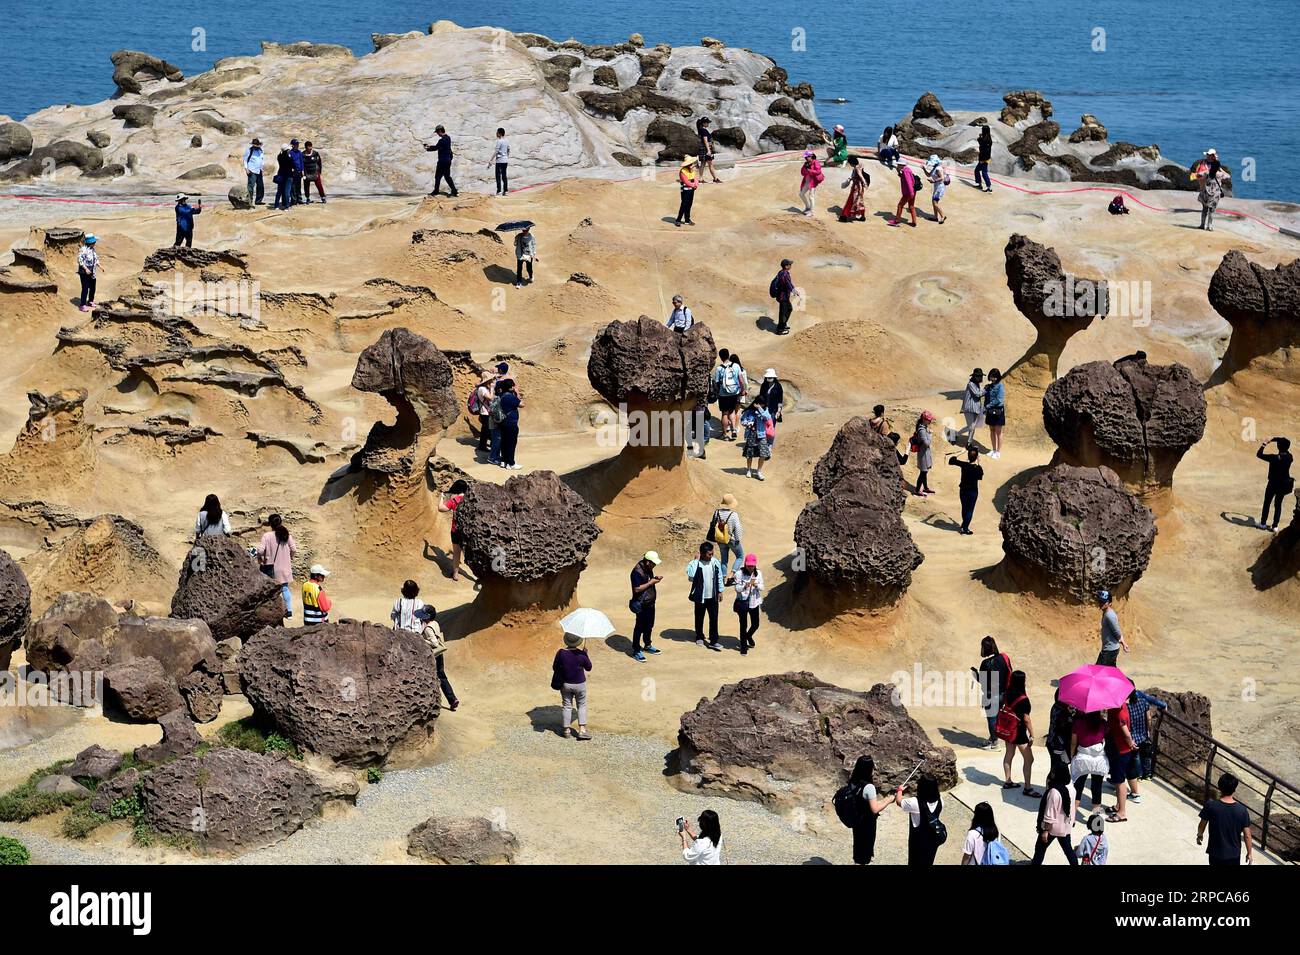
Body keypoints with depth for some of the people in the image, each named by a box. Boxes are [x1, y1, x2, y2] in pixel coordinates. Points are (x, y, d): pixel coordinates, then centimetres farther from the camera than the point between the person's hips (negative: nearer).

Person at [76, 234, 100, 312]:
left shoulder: (92, 249, 7)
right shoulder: (83, 250, -19)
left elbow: (96, 258, 20)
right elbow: (80, 260, -22)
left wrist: (99, 266, 12)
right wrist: (86, 268, -27)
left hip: (92, 273, 8)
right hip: (84, 273, -8)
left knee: (92, 288, 17)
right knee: (85, 289, -8)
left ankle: (90, 301, 36)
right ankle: (82, 305, -3)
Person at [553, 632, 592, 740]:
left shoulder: (561, 653, -15)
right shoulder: (581, 654, -19)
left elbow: (554, 667, -4)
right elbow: (589, 668, -5)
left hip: (565, 684, 2)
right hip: (579, 684, -2)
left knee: (566, 706, 14)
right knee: (582, 706, 13)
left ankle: (567, 730, 19)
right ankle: (582, 730, 6)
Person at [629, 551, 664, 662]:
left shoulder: (648, 569, 5)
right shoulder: (637, 571, -23)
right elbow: (637, 589, -25)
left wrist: (655, 578, 0)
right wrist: (651, 582, -22)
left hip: (650, 602, 9)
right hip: (641, 605, -9)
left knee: (649, 625, 20)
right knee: (639, 627, -1)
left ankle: (647, 645, 37)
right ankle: (636, 651, 6)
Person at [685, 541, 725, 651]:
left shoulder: (715, 562, -3)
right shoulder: (696, 564, -16)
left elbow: (719, 577, 8)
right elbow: (690, 576, -33)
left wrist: (720, 591, 8)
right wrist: (696, 561, -29)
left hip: (713, 596, 3)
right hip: (700, 596, -3)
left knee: (714, 618, 1)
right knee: (699, 618, 13)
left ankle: (713, 641, 5)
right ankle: (699, 638, 33)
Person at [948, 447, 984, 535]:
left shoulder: (964, 465, -13)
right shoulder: (978, 468, -17)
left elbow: (951, 461, -3)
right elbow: (980, 477, 2)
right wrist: (978, 463, 2)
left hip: (963, 490, 3)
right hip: (973, 491, -3)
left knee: (964, 508, 19)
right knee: (970, 510, 6)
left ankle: (964, 525, 33)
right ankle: (965, 528, 1)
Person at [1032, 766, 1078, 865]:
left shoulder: (1054, 792, -29)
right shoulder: (1070, 788, -4)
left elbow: (1050, 815, -24)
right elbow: (1071, 808, 9)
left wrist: (1045, 831, -17)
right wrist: (1071, 822, 22)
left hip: (1053, 827, -7)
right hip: (1066, 826, 7)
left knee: (1040, 848, 11)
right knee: (1068, 849, 18)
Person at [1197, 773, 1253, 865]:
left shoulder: (1210, 806, -18)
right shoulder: (1241, 810, -16)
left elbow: (1202, 825, -2)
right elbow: (1247, 836, -10)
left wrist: (1200, 835, 20)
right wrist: (1249, 852, 5)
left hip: (1216, 852, 0)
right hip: (1234, 853, 0)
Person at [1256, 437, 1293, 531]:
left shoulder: (1275, 458, -24)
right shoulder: (1289, 457, -8)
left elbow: (1259, 454, -17)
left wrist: (1264, 444, -5)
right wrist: (1273, 439, 13)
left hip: (1273, 484, -4)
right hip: (1284, 484, 4)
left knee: (1267, 503, 14)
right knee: (1278, 505, 14)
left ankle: (1263, 523, 23)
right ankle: (1275, 526, 15)